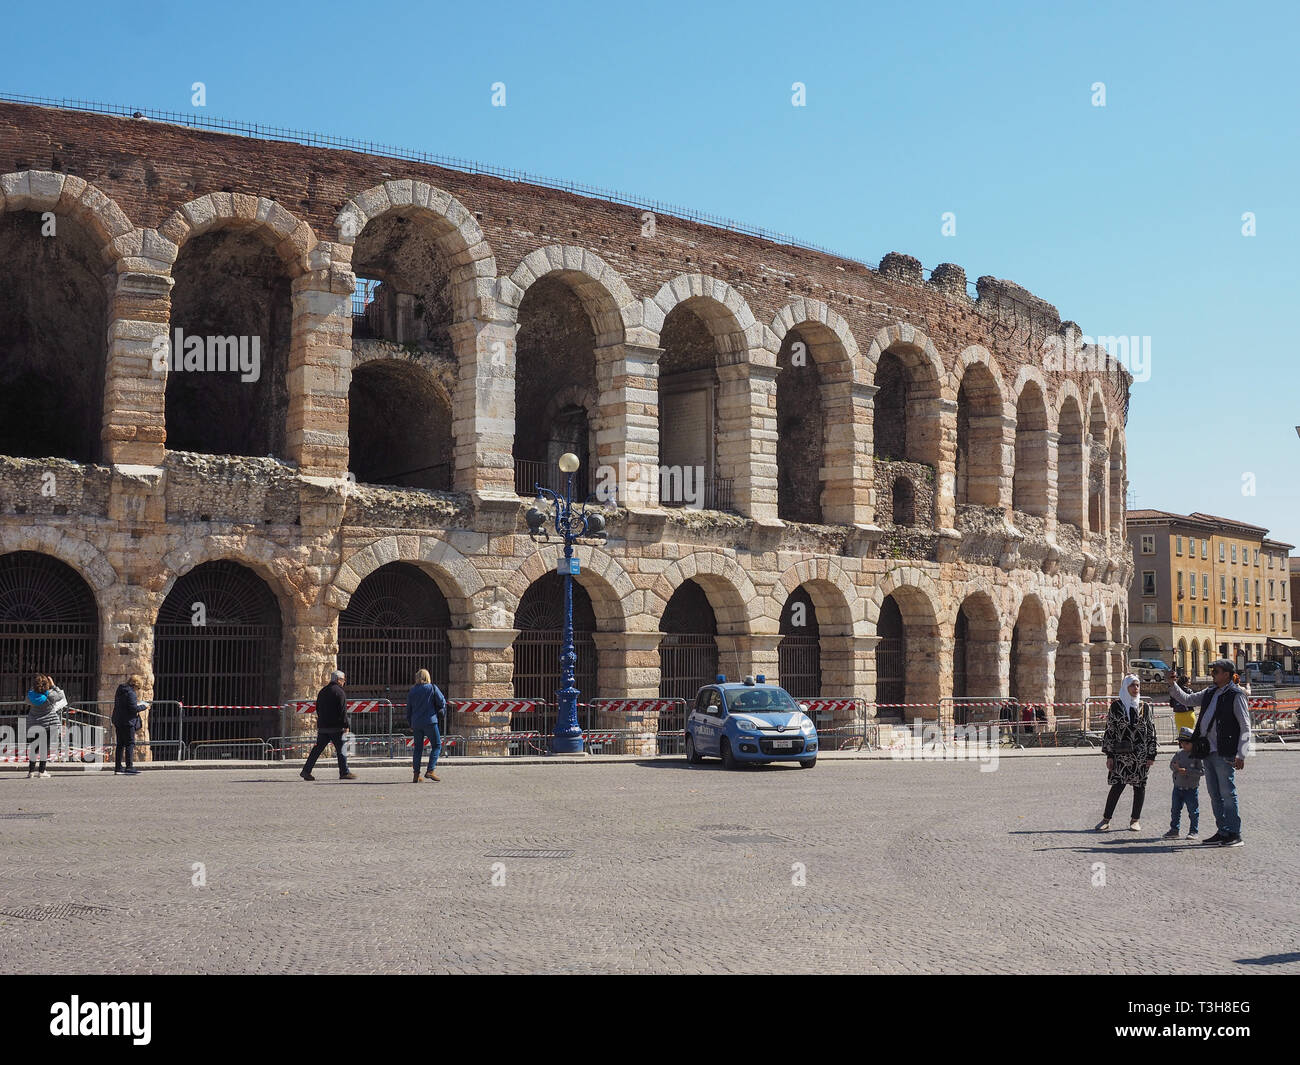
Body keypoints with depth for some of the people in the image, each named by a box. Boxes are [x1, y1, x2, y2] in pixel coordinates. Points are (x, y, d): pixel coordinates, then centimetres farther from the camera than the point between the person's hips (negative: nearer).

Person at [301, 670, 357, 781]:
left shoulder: (322, 691, 16)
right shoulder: (340, 692, -9)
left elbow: (318, 709, 20)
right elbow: (343, 711, -13)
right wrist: (345, 726, -10)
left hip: (322, 726, 7)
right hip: (335, 727, -7)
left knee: (318, 749, 8)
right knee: (341, 749, 1)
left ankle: (306, 771, 5)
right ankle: (344, 772, 4)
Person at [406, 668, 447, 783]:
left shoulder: (412, 691, 9)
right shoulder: (432, 688, -3)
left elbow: (408, 710, 12)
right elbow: (442, 702, -7)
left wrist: (411, 724, 21)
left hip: (416, 723, 4)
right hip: (430, 722, -4)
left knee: (417, 748, 10)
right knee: (436, 745, 5)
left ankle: (416, 774, 6)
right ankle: (430, 771, -6)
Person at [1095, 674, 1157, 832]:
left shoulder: (1144, 707, 6)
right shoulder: (1116, 706, 2)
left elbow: (1151, 732, 7)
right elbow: (1110, 730, 2)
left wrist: (1151, 755, 1)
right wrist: (1109, 755, -2)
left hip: (1141, 754, 2)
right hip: (1121, 753, -2)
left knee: (1139, 786, 5)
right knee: (1117, 786, -5)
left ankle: (1135, 820, 16)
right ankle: (1106, 819, 3)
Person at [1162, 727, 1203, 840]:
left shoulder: (1197, 756, -13)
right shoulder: (1179, 753, 4)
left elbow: (1201, 770, -18)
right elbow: (1172, 763, 13)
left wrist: (1187, 771, -23)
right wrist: (1175, 767, -10)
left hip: (1191, 789, -5)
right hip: (1178, 787, 5)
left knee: (1193, 811, 5)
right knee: (1175, 810, 12)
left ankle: (1193, 831, 15)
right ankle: (1174, 829, 21)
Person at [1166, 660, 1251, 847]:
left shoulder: (1236, 695, -8)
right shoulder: (1210, 693, 14)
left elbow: (1245, 727, -10)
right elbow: (1186, 699, 24)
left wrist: (1241, 755, -17)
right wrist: (1172, 685, 8)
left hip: (1224, 754, -8)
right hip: (1208, 751, 8)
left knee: (1227, 793, -4)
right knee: (1215, 794, 12)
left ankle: (1235, 834, 3)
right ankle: (1223, 832, 19)